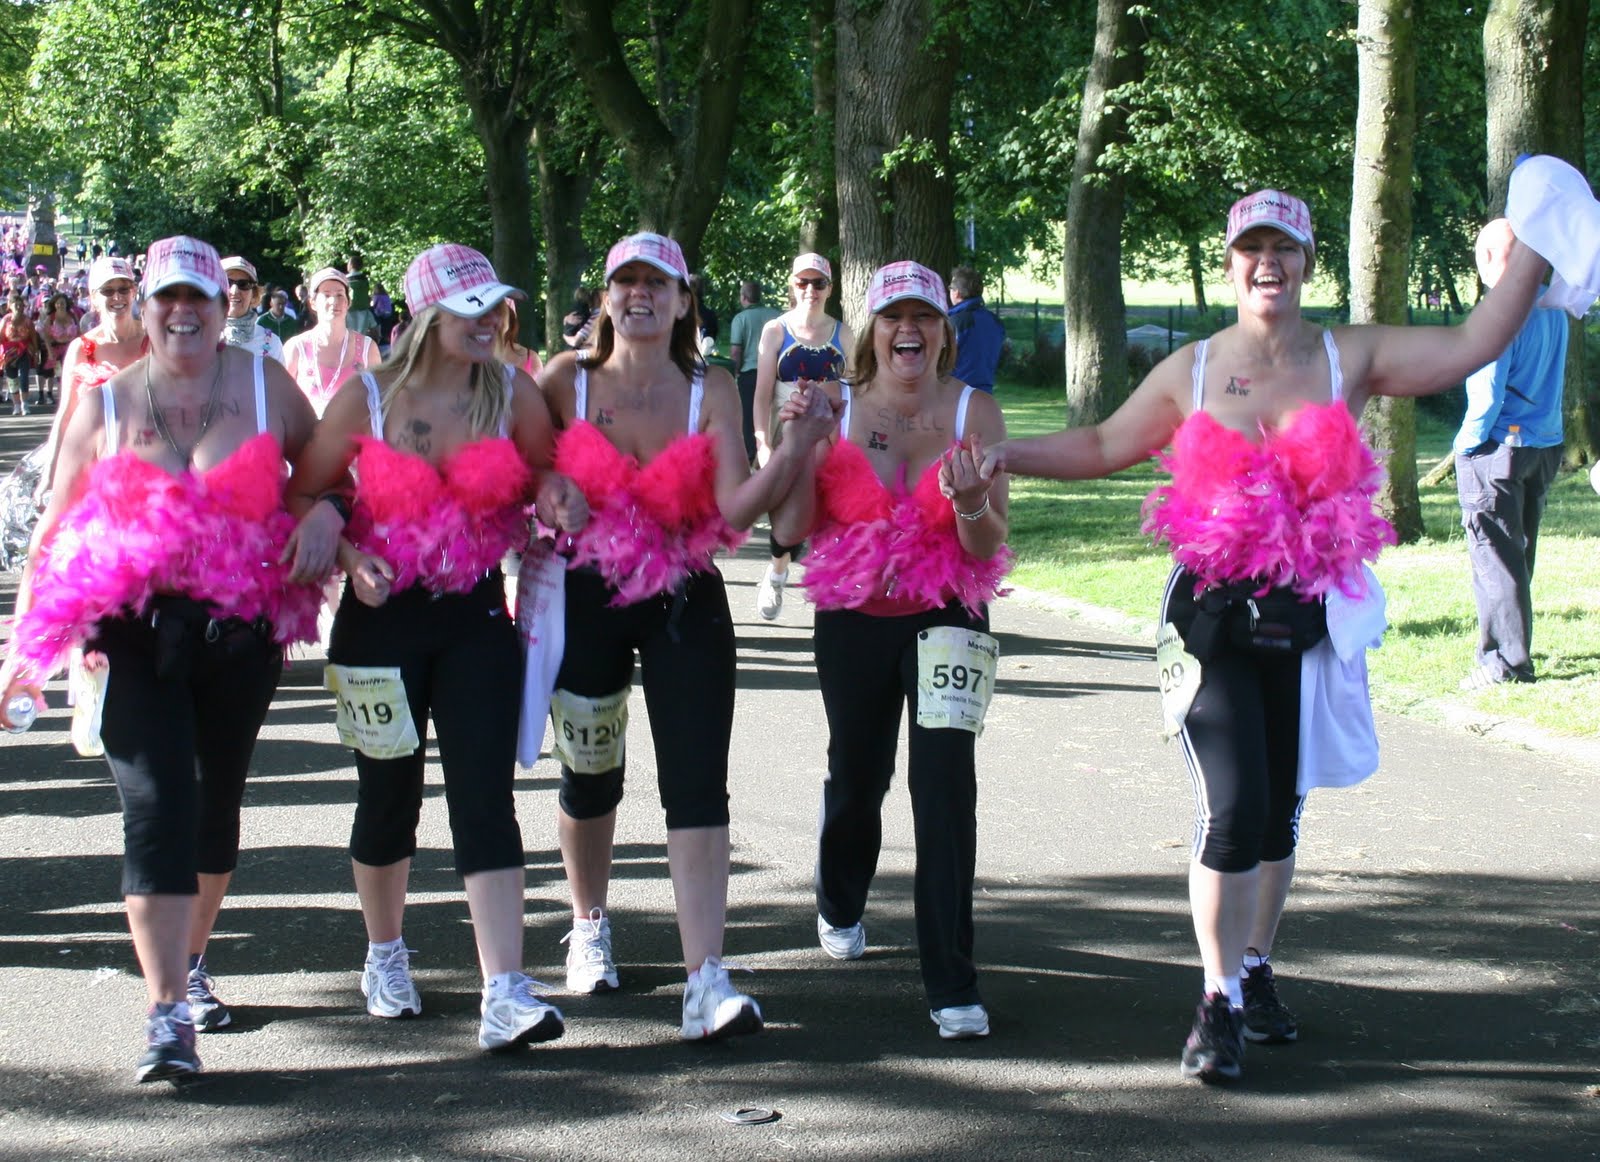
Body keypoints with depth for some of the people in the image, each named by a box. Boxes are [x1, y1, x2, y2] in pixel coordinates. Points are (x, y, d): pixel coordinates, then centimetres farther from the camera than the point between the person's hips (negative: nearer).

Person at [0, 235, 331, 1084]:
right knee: (156, 806, -13)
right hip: (134, 631, -2)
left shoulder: (263, 385, 6)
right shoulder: (105, 405, 6)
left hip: (243, 629, 2)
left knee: (216, 801, 13)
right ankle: (167, 1014, -16)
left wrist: (324, 515, -9)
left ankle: (189, 959, 38)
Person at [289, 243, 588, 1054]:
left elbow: (548, 474, 14)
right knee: (389, 796, 10)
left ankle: (505, 995, -17)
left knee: (486, 797, -11)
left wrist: (555, 495, -9)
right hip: (383, 615, 0)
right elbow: (304, 494, 3)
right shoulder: (366, 397, -4)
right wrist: (348, 556, -14)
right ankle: (385, 956, 36)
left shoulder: (512, 393, 0)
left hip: (476, 616, 1)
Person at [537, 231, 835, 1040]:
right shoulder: (566, 381, -2)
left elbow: (737, 506, -13)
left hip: (685, 601, -1)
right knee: (590, 777, 15)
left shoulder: (711, 390, -2)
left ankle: (706, 982, -17)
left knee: (698, 786, -12)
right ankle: (589, 927, 42)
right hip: (585, 598, 1)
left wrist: (797, 450, -27)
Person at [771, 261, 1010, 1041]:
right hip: (854, 619, 2)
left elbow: (989, 546, -6)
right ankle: (840, 908, 49)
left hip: (946, 617, -2)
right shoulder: (837, 407, -2)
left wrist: (970, 502, -27)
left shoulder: (974, 413, -4)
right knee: (855, 778, 16)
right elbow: (790, 529, -6)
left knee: (945, 783, -16)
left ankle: (952, 985, -13)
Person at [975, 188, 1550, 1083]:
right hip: (1214, 618, -2)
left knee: (1282, 810, 13)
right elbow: (1105, 447, 14)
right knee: (1233, 810, -12)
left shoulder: (1350, 358, 3)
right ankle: (1221, 1001, -1)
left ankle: (1257, 969, 33)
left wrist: (1535, 251, -6)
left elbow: (1473, 346, -3)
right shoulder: (1191, 371, 4)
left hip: (1313, 621, 2)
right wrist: (1010, 457, 6)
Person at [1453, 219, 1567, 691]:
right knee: (1520, 553, 17)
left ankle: (1507, 660, 0)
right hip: (1546, 445, 8)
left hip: (1499, 447, -8)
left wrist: (1466, 443, -6)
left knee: (1494, 556, -1)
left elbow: (1489, 391, -20)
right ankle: (1511, 647, 26)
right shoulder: (1552, 307, 5)